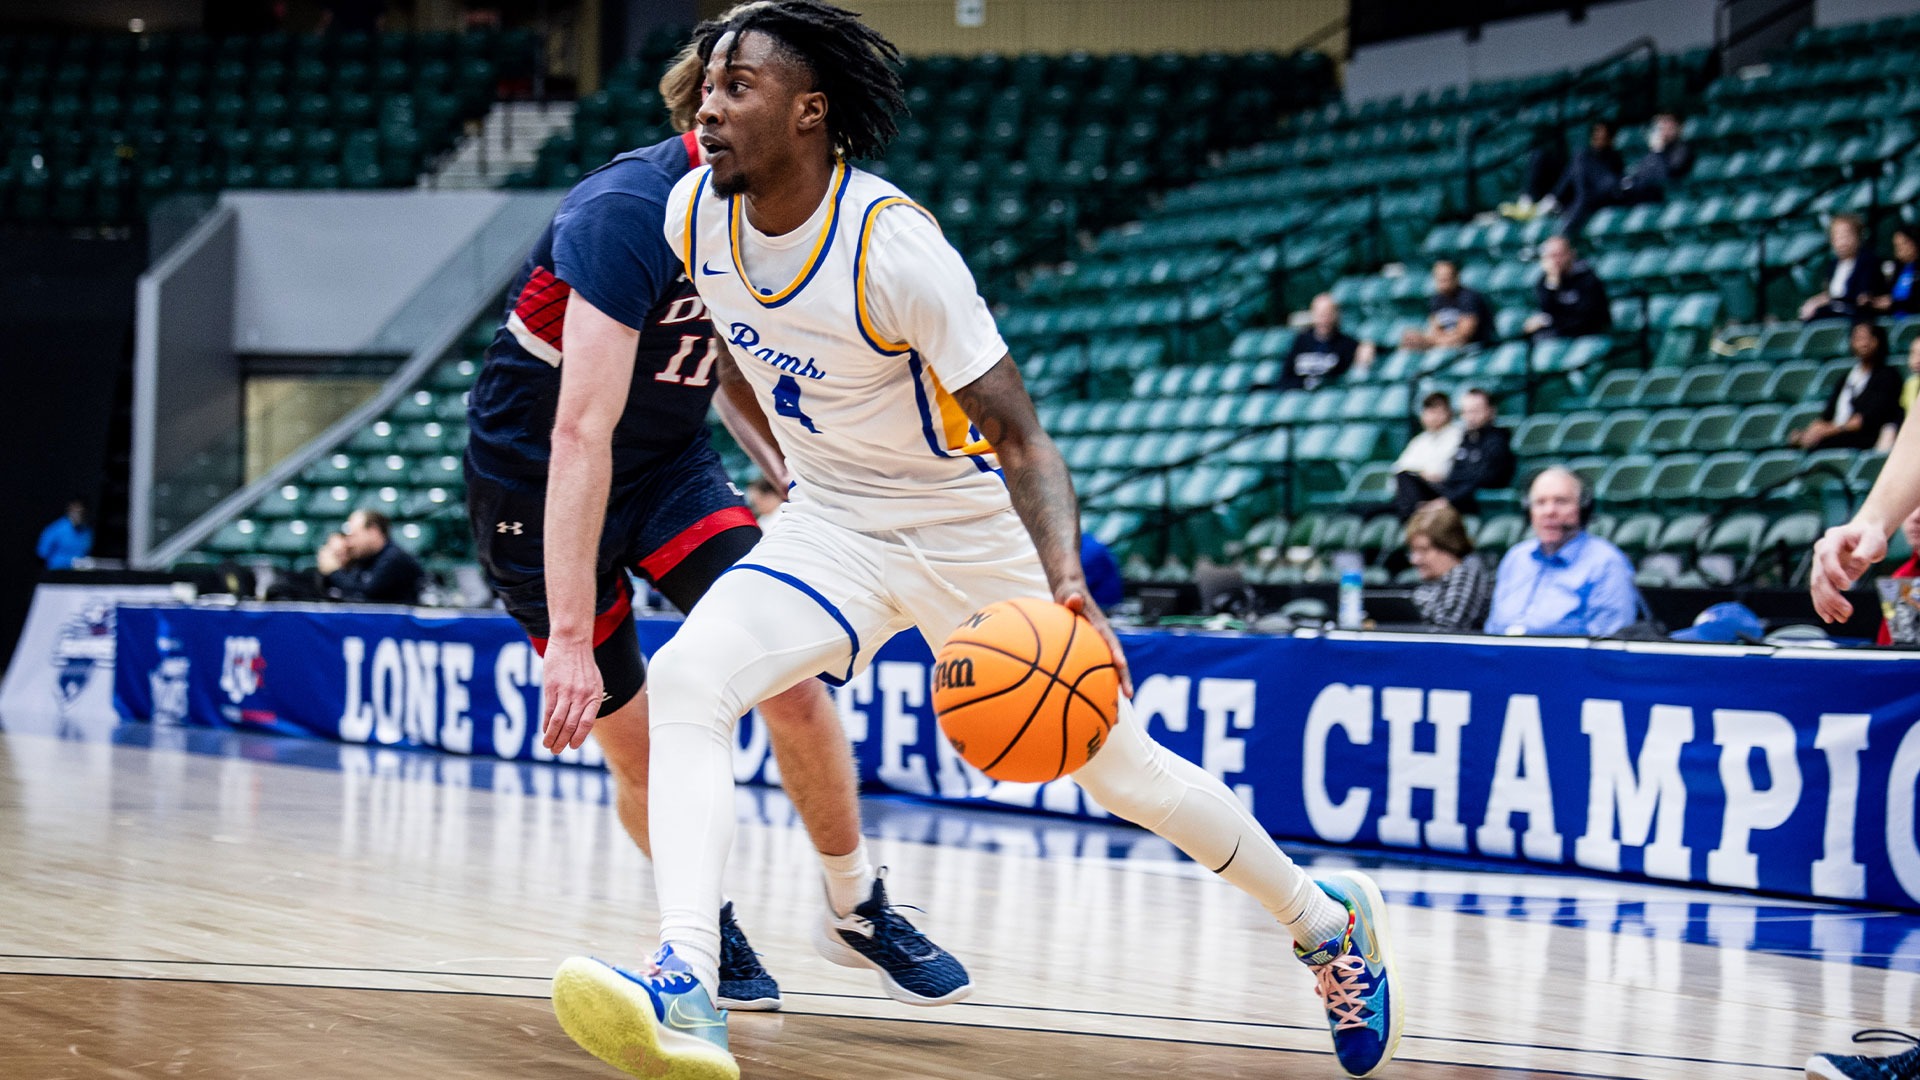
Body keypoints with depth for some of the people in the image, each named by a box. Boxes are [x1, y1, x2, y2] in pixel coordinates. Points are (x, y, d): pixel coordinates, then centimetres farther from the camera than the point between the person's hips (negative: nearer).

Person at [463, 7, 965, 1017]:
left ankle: (854, 902, 8)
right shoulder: (628, 215, -31)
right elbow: (582, 433, -36)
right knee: (638, 750, -1)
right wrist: (570, 635, -41)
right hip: (532, 477, -6)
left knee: (788, 676, -11)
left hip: (670, 461, 6)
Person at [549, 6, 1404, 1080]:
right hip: (830, 527, 4)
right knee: (684, 682, -24)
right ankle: (687, 993, -35)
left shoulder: (896, 247, -27)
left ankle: (1328, 918, 31)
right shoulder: (694, 214, -11)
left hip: (967, 529, -4)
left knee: (1122, 768, 6)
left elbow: (1021, 437, -25)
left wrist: (1066, 582, -42)